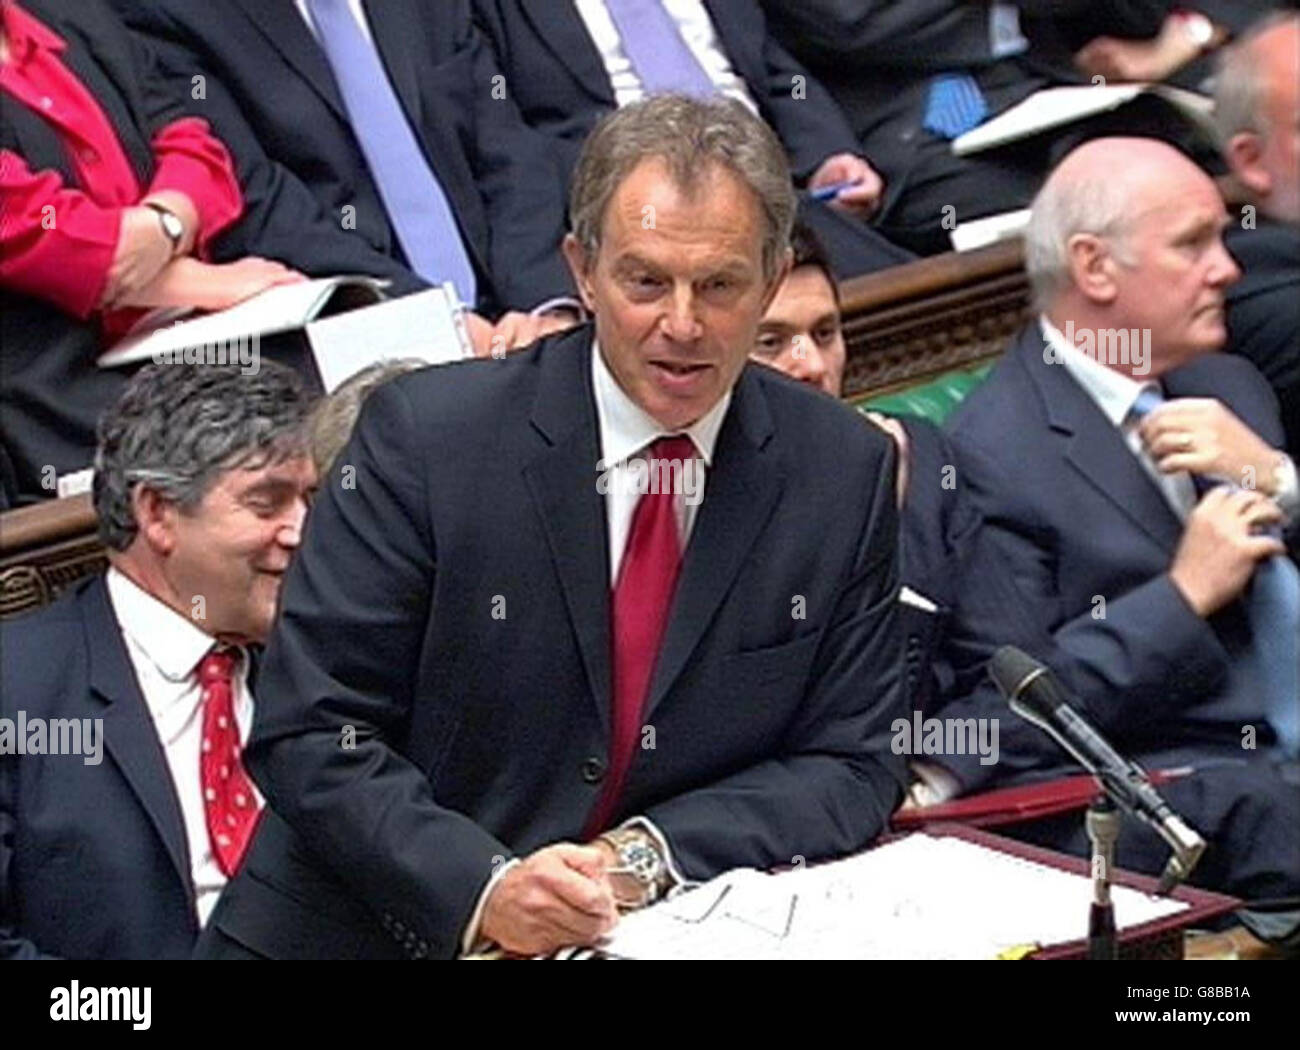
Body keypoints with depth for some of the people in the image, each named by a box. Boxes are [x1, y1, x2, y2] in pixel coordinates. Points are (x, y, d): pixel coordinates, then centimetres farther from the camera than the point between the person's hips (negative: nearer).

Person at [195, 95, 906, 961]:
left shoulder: (848, 473, 1)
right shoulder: (423, 434, -6)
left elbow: (853, 767, 6)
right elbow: (309, 731, -7)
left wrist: (652, 853, -10)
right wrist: (483, 887, -20)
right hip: (377, 933, -1)